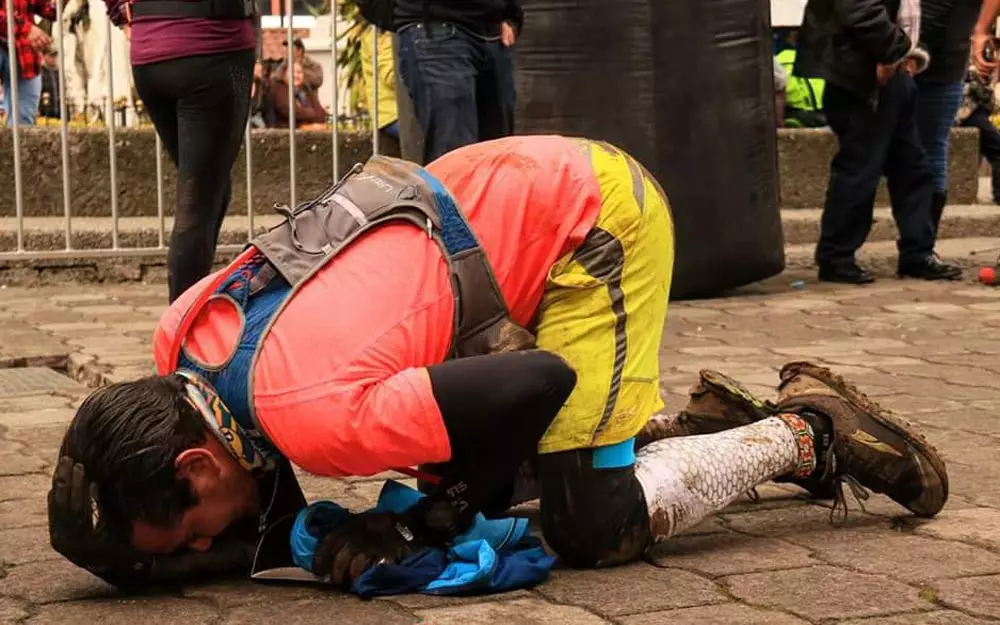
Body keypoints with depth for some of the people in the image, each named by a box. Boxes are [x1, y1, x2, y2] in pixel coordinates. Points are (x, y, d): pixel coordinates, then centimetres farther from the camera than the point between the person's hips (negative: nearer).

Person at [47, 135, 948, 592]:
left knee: (593, 528, -8)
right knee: (501, 484, 13)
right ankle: (699, 426, 25)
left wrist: (431, 520, -15)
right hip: (526, 193, 9)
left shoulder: (317, 415, -32)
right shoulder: (181, 342, -7)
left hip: (592, 214, -9)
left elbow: (539, 383, -26)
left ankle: (805, 431, 10)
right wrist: (271, 511, -2)